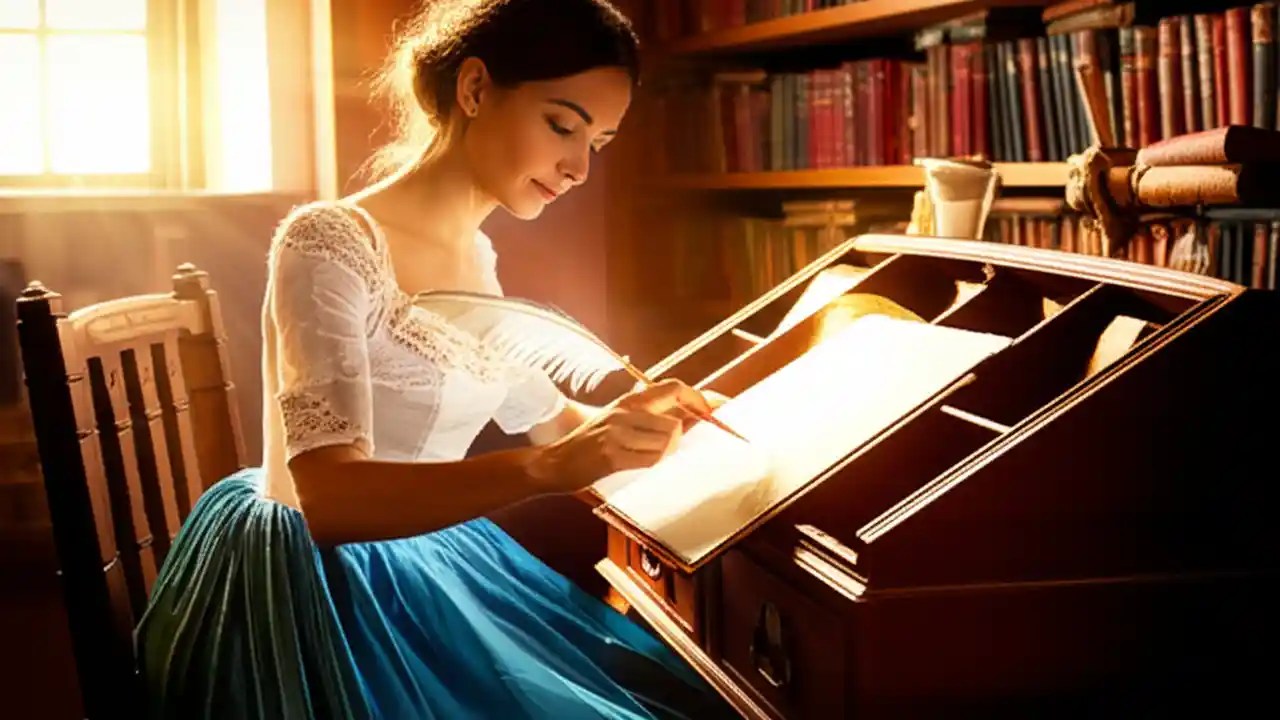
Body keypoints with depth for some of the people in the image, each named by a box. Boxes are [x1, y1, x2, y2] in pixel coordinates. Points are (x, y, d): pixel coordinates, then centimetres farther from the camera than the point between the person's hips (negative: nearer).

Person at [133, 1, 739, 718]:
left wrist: (661, 414, 0)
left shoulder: (475, 259, 6)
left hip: (431, 563, 8)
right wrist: (550, 467, -41)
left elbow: (547, 415, 20)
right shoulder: (330, 243, -19)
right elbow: (331, 499, -30)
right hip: (320, 587, -7)